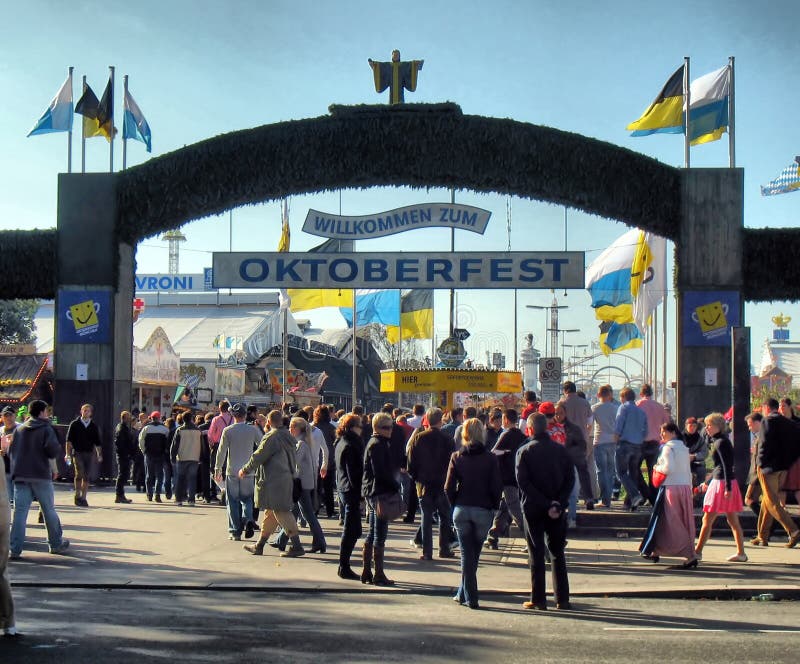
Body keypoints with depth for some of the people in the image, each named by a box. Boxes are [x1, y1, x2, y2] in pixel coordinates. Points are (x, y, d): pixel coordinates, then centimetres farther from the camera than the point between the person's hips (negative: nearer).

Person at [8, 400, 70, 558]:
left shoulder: (19, 429, 12)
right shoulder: (46, 429, -4)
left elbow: (10, 451, 15)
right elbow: (53, 450, -15)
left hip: (20, 475, 4)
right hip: (41, 474, -4)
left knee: (20, 511, 0)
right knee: (49, 510, 10)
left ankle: (14, 549, -8)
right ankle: (56, 544, 19)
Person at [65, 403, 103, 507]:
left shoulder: (93, 426, 12)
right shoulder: (74, 424, 4)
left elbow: (97, 442, 14)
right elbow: (69, 440, 1)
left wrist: (99, 454, 5)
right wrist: (68, 453, -7)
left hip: (89, 453, 3)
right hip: (77, 453, -3)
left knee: (86, 477, 2)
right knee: (79, 474, -16)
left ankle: (83, 498, 10)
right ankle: (77, 496, -3)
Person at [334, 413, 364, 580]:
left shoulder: (340, 444, 14)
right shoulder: (350, 446, -16)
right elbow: (354, 473, -19)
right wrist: (360, 494, -18)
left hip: (342, 490, 10)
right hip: (351, 491, -10)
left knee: (349, 531, 16)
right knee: (351, 532, -4)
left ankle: (343, 567, 19)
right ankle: (344, 567, -1)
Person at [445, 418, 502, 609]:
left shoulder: (457, 457, -2)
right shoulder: (490, 458, -4)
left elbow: (449, 487, -4)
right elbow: (497, 487, -7)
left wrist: (456, 505, 9)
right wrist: (493, 507, 7)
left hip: (462, 509, 0)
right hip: (483, 511, 0)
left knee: (467, 554, 7)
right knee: (474, 554, 14)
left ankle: (470, 597, 5)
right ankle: (463, 594, 21)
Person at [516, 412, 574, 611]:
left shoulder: (524, 452, -5)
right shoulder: (561, 450, 3)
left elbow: (523, 483, -13)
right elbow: (570, 479, -3)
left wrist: (545, 505, -13)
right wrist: (558, 504, -9)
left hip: (533, 510, -3)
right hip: (557, 511, 3)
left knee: (536, 555, 4)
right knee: (557, 554, 11)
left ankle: (538, 600, 4)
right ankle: (562, 599, 10)